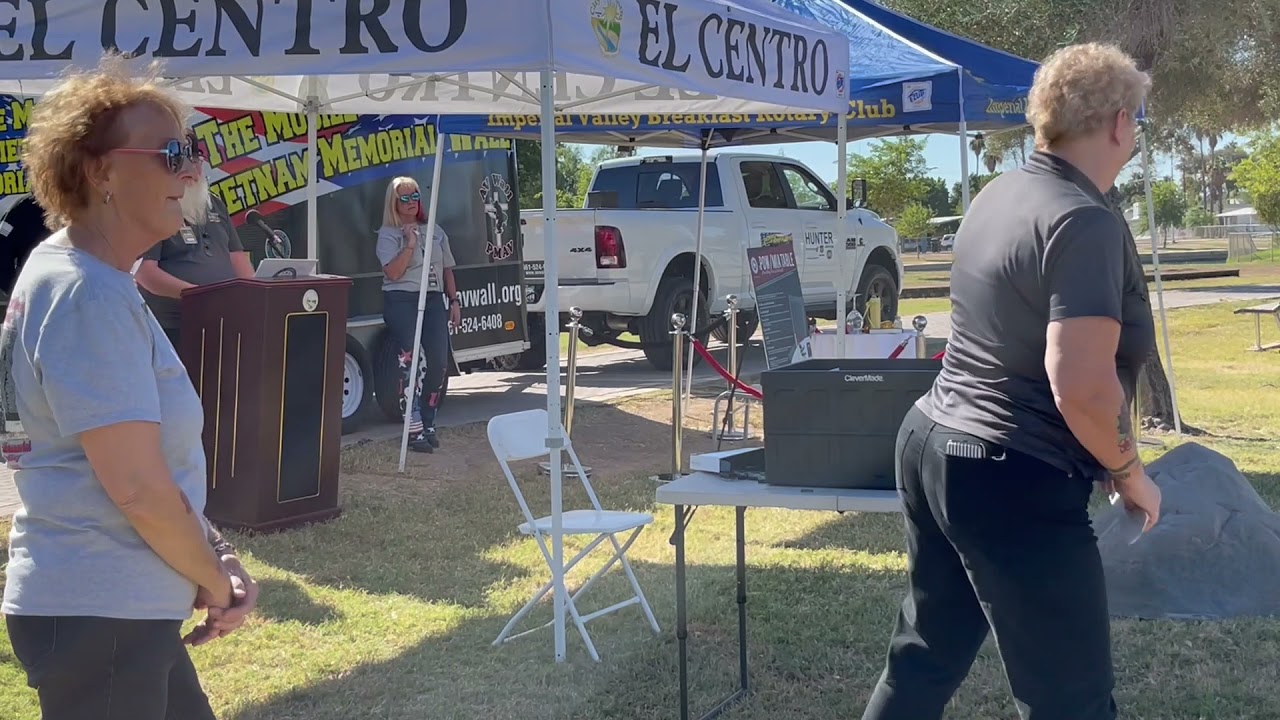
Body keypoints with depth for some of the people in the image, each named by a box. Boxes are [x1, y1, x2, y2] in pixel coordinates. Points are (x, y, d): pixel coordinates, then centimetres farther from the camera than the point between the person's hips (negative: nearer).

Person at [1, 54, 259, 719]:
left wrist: (214, 554, 6)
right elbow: (136, 484, -23)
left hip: (117, 605, 10)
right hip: (98, 614, -10)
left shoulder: (78, 277, 12)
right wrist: (216, 582, -8)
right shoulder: (87, 295, -20)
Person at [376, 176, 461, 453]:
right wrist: (410, 243, -13)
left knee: (438, 362, -6)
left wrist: (453, 300, 15)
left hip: (433, 300, 5)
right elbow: (393, 272, -10)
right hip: (401, 301, -5)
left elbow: (447, 269, 22)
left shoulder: (435, 230, 19)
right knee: (413, 361, -16)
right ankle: (415, 429, -15)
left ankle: (428, 424, 6)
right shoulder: (388, 234, 3)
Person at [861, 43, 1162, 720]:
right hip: (1014, 485, -9)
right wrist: (1130, 473, -10)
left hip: (931, 445, 10)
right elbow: (1081, 386, -28)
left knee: (924, 658, 21)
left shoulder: (1002, 191, 10)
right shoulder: (1085, 221, -18)